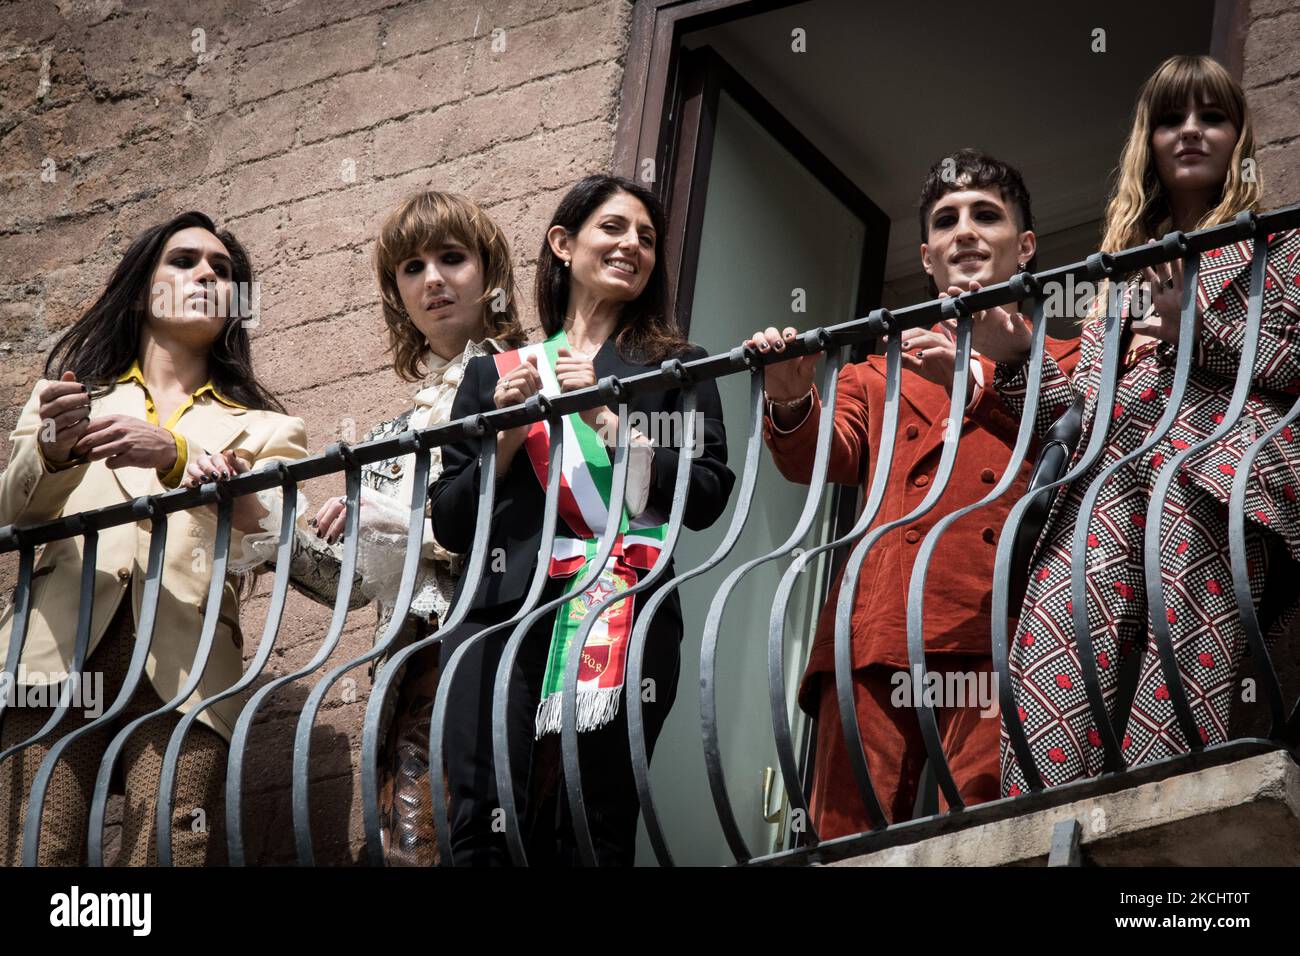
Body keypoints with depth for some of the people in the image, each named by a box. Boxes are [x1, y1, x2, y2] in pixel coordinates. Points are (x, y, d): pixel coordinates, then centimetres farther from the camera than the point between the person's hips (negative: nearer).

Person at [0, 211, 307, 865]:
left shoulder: (260, 425, 22)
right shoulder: (76, 390, 24)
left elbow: (269, 541, 2)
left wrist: (176, 456, -14)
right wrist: (53, 449, -13)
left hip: (183, 663, 0)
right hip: (61, 644, 0)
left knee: (170, 856, -19)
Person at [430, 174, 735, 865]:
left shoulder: (675, 367, 18)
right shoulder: (495, 373, 21)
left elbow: (705, 499, 3)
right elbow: (450, 523, 16)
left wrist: (605, 418, -2)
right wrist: (508, 435, 2)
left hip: (622, 616, -1)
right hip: (502, 608, 1)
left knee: (592, 835, -12)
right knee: (483, 831, -15)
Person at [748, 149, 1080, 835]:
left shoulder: (1063, 360, 23)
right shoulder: (878, 369, 30)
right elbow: (828, 456, 12)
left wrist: (976, 384, -12)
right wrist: (792, 405, -10)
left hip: (997, 625, -2)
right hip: (881, 629, 2)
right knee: (847, 838, -9)